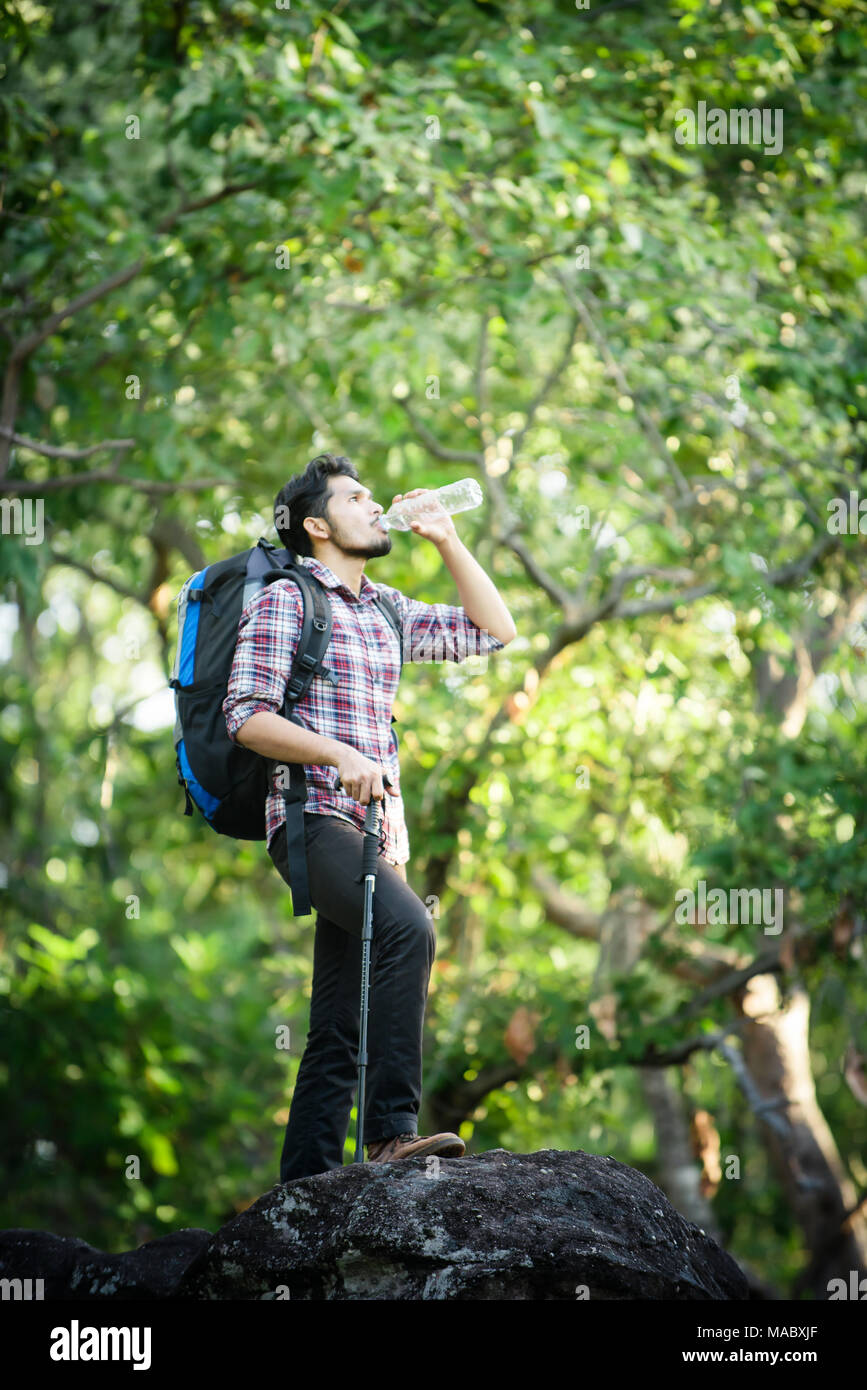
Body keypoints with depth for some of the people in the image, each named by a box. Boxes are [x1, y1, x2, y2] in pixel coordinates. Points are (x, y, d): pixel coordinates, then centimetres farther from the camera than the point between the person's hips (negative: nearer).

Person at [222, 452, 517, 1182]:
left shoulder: (387, 610, 21)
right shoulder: (284, 600, 0)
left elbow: (492, 631, 26)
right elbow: (248, 717, -9)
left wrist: (448, 541, 19)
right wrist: (339, 755, -21)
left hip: (376, 829, 8)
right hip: (314, 819, -8)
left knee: (339, 1031, 5)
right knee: (407, 927, -32)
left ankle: (304, 1187, 8)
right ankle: (393, 1128, -33)